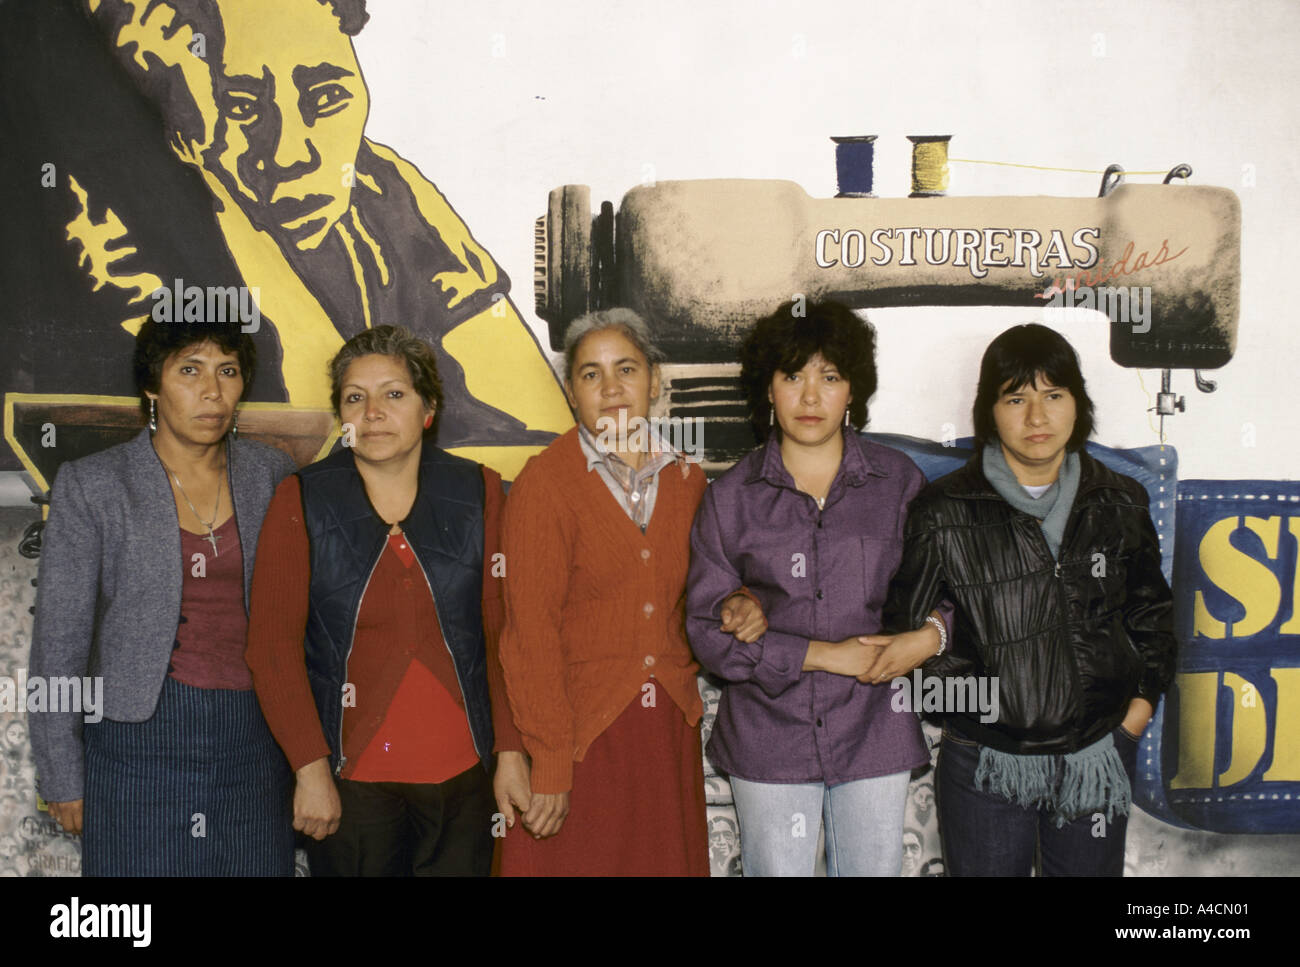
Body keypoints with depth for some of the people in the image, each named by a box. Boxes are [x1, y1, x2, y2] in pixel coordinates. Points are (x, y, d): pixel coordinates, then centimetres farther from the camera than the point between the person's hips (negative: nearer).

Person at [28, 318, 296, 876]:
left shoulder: (273, 476, 4)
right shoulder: (91, 485, -3)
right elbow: (59, 641, -1)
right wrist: (63, 779, -2)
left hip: (253, 742, 2)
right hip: (139, 739, -2)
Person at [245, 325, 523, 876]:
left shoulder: (478, 494, 2)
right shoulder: (302, 502, -2)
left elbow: (502, 632, 2)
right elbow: (272, 647, -5)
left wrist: (511, 752, -3)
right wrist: (310, 769, -10)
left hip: (461, 774, 1)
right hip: (350, 779, -1)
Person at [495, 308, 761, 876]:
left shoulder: (686, 481, 7)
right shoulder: (544, 484, -9)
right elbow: (530, 633, -13)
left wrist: (734, 608, -1)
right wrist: (548, 765, -16)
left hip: (669, 728, 5)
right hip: (577, 728, -4)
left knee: (668, 862, 12)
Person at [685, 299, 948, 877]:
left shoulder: (899, 481, 1)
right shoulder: (731, 497, -2)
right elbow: (707, 629, -6)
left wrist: (930, 635, -13)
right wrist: (822, 655, -14)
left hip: (874, 736, 1)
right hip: (768, 738, -1)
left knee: (874, 868, 12)